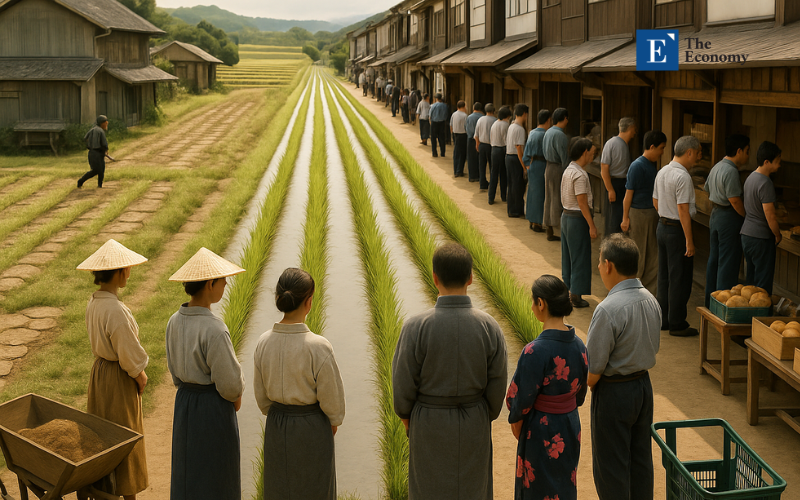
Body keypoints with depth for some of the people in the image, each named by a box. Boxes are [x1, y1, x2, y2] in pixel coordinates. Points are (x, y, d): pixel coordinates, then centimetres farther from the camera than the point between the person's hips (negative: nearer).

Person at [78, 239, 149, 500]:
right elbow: (129, 354, -24)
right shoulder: (116, 312, -30)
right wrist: (141, 376, -5)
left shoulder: (94, 303, -2)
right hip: (119, 379, -9)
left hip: (99, 371, 9)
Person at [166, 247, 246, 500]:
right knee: (214, 478, 9)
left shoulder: (175, 322, -3)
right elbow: (229, 381, -21)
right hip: (215, 409, -7)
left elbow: (176, 370, 8)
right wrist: (235, 395, 0)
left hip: (184, 403, 7)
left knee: (187, 470, 21)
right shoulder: (214, 330, -28)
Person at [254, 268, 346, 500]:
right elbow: (332, 396, -14)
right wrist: (334, 420, 6)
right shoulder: (318, 347, -25)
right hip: (312, 429, -4)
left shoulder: (264, 342, -11)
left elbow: (261, 394, 1)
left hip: (276, 428, 5)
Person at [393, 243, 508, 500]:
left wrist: (405, 414, 6)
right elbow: (497, 385, -8)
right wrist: (487, 417, 11)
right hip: (474, 425, 2)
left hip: (429, 424, -2)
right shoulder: (490, 327, -16)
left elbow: (403, 382, -14)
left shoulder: (415, 327, -23)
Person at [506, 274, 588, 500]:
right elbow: (580, 392, 5)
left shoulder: (535, 352, -27)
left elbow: (523, 397, -18)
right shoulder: (578, 345, -6)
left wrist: (515, 420, 1)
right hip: (571, 426, 6)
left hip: (541, 431, -6)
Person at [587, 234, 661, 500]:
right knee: (641, 458, 20)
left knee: (611, 467, 7)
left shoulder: (608, 310, -25)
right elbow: (653, 347, 10)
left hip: (613, 391, -7)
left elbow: (593, 368, -21)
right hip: (644, 384, 8)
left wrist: (586, 386, -1)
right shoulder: (651, 301, -2)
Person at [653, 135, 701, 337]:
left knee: (664, 277, 16)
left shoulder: (662, 172, 6)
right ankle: (676, 324, 7)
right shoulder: (683, 177, -20)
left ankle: (663, 319, 24)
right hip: (677, 230, -9)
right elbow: (683, 211, -22)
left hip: (662, 227, 9)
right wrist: (689, 241, -19)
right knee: (680, 280, 1)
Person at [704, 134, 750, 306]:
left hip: (715, 214, 10)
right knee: (728, 263, -4)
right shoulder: (731, 171, -20)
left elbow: (707, 189, 21)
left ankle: (710, 301, 22)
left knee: (714, 259, 15)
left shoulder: (717, 167, 11)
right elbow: (735, 200, -22)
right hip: (729, 217, -10)